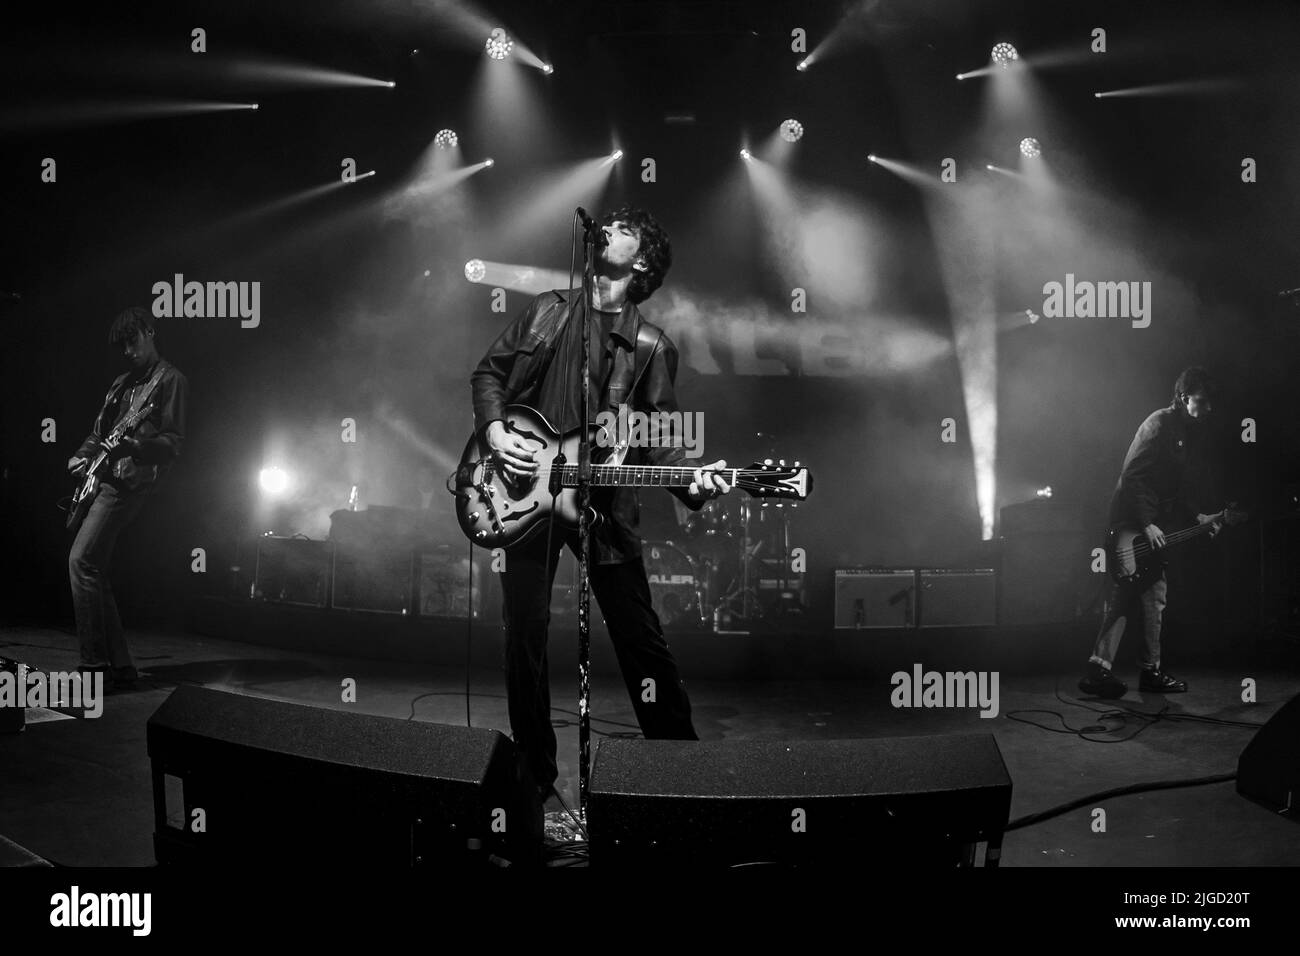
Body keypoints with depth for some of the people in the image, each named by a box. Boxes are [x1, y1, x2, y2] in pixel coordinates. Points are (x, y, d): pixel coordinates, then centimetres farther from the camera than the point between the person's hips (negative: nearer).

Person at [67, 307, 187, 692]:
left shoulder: (170, 379, -3)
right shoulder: (122, 382, 22)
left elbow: (173, 442, -10)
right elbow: (98, 431, 28)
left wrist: (132, 447, -27)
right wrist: (82, 457, 7)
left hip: (130, 481, -9)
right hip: (103, 479, 9)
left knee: (82, 560, -17)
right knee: (93, 568, 5)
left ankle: (94, 664, -16)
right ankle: (119, 664, 9)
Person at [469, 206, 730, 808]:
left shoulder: (652, 349, 4)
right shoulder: (547, 312, 9)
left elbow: (659, 439, 1)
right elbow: (488, 373, 13)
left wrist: (692, 482, -19)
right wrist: (495, 432, -5)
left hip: (604, 503, -1)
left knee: (642, 642, 2)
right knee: (524, 641, 3)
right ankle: (537, 776, 18)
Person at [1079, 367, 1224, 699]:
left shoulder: (1195, 433, 13)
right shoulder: (1159, 424, -14)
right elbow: (1132, 476, -20)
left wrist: (1197, 515, 6)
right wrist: (1147, 524, -22)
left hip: (1156, 527, 9)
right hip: (1132, 523, -9)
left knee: (1153, 597, 9)